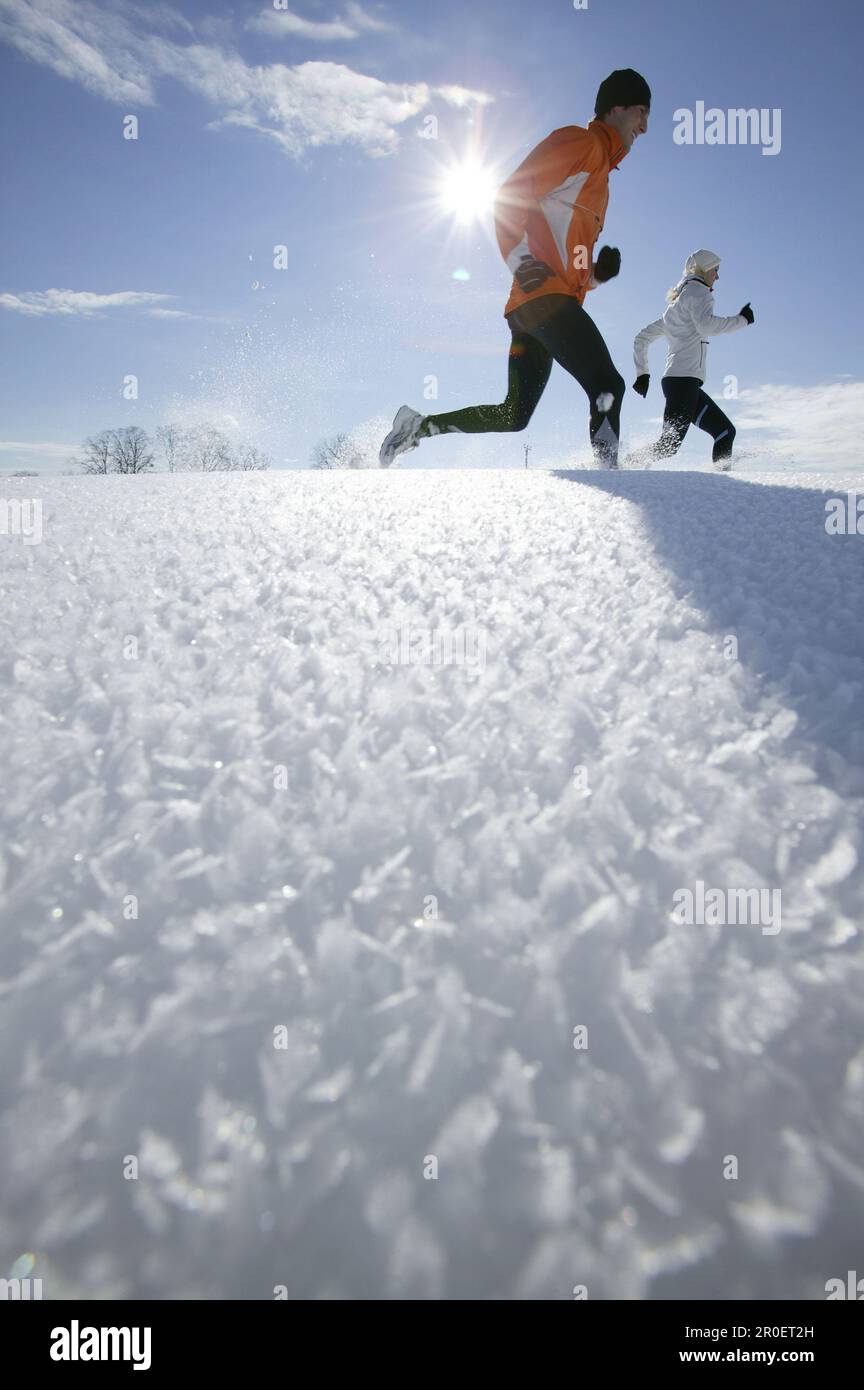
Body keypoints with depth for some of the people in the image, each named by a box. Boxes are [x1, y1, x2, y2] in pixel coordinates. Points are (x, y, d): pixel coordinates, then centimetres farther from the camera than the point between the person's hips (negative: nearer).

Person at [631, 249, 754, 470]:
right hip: (684, 379, -10)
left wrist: (642, 373, 21)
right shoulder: (697, 290, 3)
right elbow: (706, 325, -17)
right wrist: (741, 320, -6)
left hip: (675, 379, 10)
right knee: (670, 445, -19)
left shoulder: (675, 304, 28)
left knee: (725, 431, 7)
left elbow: (642, 338, 27)